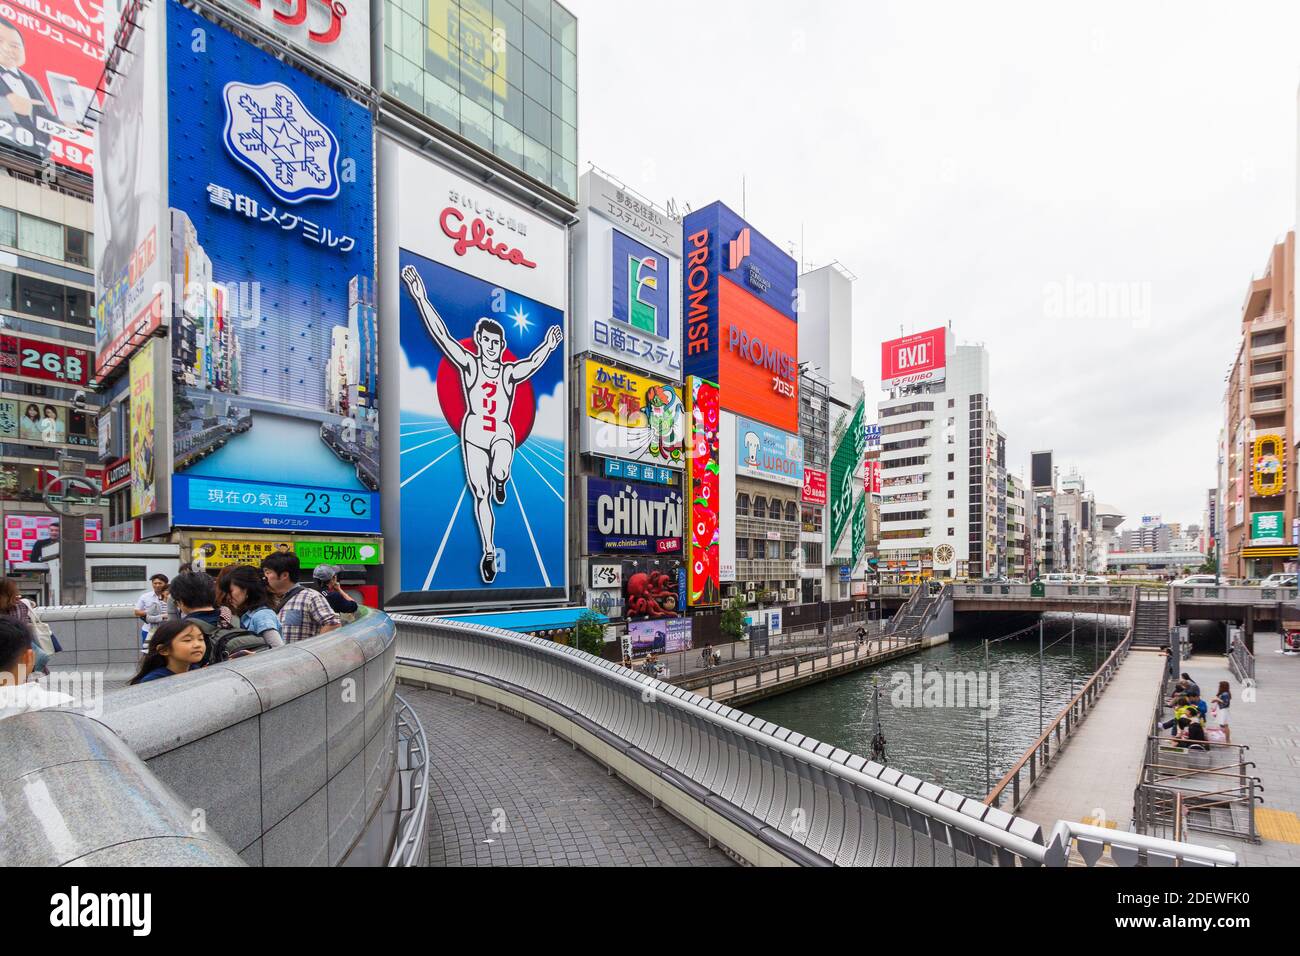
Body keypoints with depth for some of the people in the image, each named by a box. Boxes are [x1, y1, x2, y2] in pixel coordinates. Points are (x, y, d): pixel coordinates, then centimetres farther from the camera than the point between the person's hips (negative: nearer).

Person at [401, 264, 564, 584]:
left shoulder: (510, 372, 4)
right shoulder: (469, 364, 0)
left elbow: (533, 362, -8)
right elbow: (441, 335, -6)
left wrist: (548, 347, -22)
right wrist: (421, 298, -11)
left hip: (502, 433, 0)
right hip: (473, 433, 1)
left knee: (499, 473, -32)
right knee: (480, 495, 1)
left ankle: (501, 483, 9)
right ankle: (489, 553, 12)